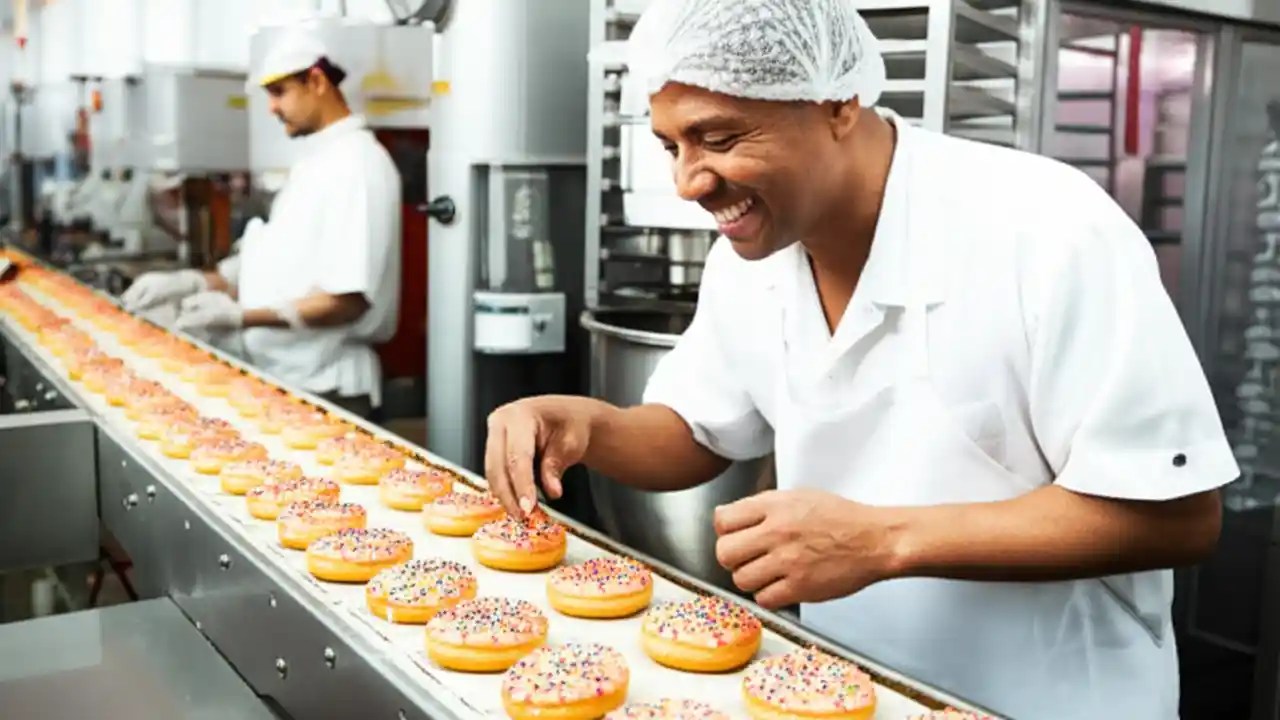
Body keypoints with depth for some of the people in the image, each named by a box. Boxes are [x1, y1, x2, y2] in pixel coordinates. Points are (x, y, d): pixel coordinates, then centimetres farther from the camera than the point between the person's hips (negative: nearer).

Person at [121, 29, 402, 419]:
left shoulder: (356, 163, -16)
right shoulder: (314, 161, 13)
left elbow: (347, 300, -22)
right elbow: (280, 267, 15)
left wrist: (242, 317, -20)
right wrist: (191, 282, 4)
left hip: (323, 388, -9)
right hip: (279, 378, 9)